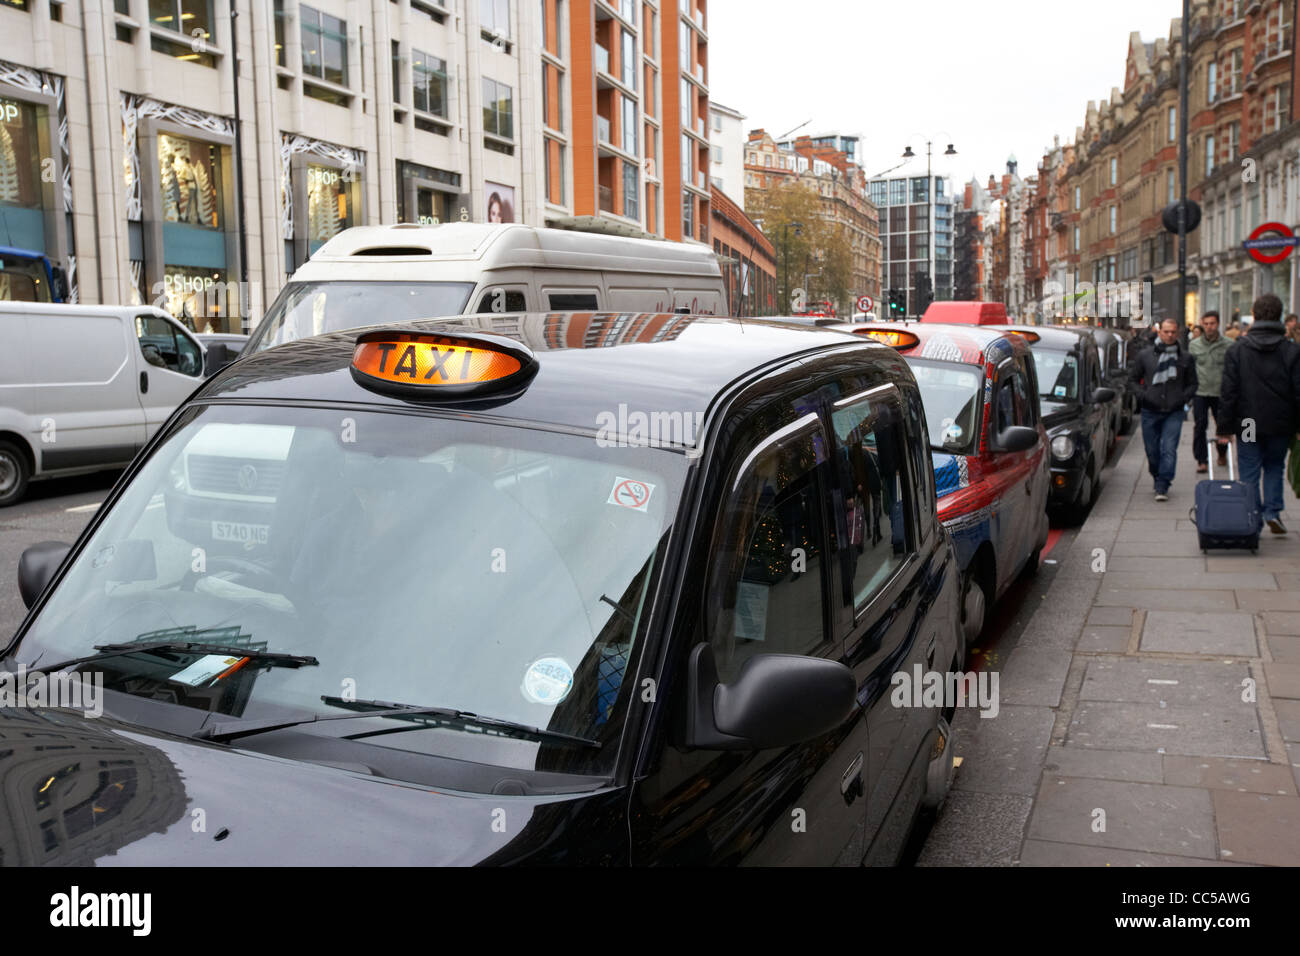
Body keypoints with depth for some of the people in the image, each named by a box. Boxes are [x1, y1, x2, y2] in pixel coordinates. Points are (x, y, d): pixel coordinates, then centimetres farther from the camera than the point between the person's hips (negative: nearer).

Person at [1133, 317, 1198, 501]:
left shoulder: (1186, 358, 6)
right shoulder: (1146, 355, 6)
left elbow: (1192, 384, 13)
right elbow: (1135, 379, 13)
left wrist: (1183, 398, -5)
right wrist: (1141, 395, -4)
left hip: (1174, 412, -1)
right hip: (1150, 411, 1)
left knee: (1169, 450, -10)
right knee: (1152, 450, 8)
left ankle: (1162, 487, -10)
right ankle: (1158, 479, 30)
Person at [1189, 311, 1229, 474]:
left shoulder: (1228, 346, -1)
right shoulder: (1194, 345, 5)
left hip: (1221, 393, -1)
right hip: (1200, 392, 1)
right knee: (1200, 426, -4)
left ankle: (1222, 454, 32)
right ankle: (1202, 460, 2)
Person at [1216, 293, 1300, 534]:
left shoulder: (1237, 350, -4)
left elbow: (1228, 393, -5)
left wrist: (1225, 428, -2)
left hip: (1247, 424, -1)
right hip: (1280, 424, 1)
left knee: (1250, 473, 7)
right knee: (1274, 466, 19)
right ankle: (1272, 511, 6)